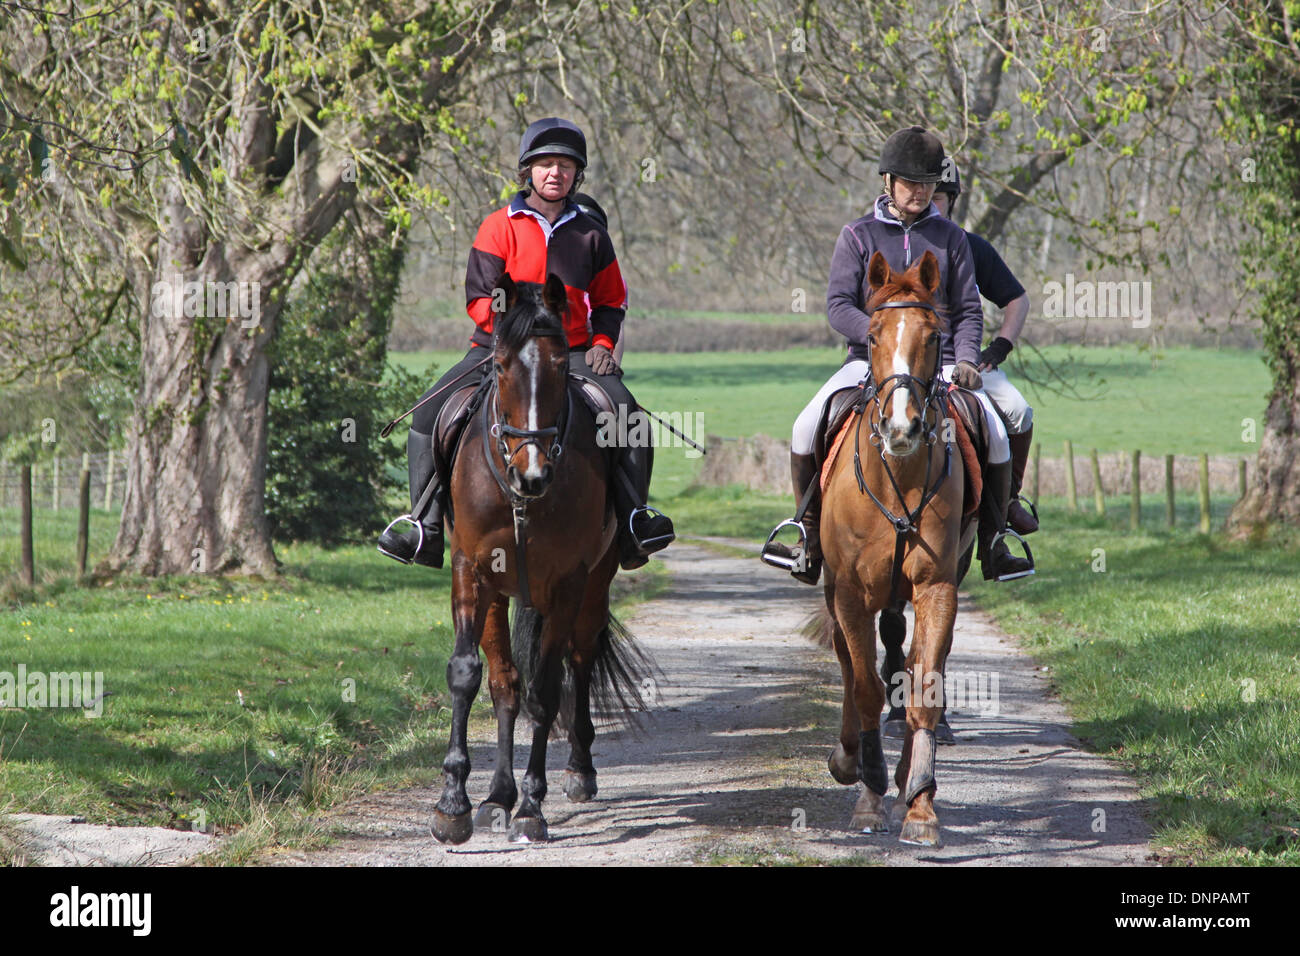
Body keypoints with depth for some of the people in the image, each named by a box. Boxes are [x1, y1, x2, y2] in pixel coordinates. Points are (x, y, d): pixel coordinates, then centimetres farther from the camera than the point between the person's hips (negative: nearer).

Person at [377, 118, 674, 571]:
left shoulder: (591, 235, 11)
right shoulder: (499, 228, 3)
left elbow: (610, 301, 21)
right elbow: (479, 298, -1)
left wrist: (602, 343, 3)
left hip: (571, 352, 1)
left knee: (625, 410, -23)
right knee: (430, 411, -19)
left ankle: (633, 526, -18)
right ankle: (425, 527, -15)